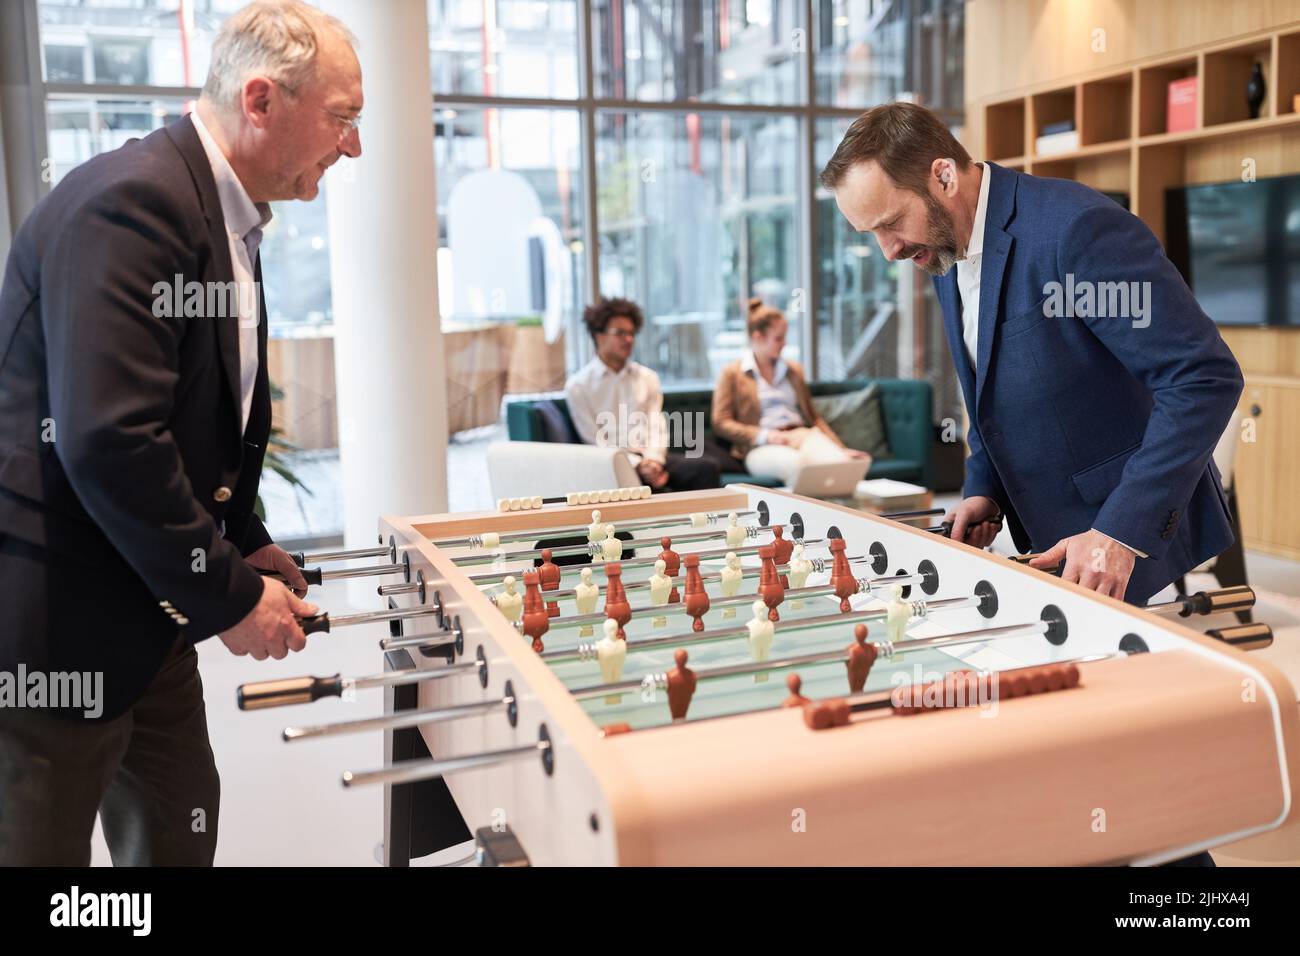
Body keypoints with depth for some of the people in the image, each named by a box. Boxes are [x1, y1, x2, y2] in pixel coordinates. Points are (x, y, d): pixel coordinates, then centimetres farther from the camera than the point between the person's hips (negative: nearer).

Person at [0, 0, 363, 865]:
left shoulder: (225, 216, 11)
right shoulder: (132, 202, -21)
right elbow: (107, 440, -29)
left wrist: (246, 544, 10)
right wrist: (228, 595, -19)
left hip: (147, 610, 9)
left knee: (179, 831, 18)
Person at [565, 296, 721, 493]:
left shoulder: (648, 377, 17)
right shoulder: (577, 386, 3)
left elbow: (656, 426, 10)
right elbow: (596, 441, -2)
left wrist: (653, 460, -12)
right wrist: (638, 465, -15)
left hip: (651, 457, 5)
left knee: (706, 466, -23)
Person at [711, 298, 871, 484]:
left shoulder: (794, 370, 24)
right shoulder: (732, 374, 9)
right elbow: (721, 424, 2)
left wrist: (841, 449, 11)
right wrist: (765, 435, -11)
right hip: (762, 447, -4)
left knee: (841, 465, -33)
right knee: (795, 464, -42)